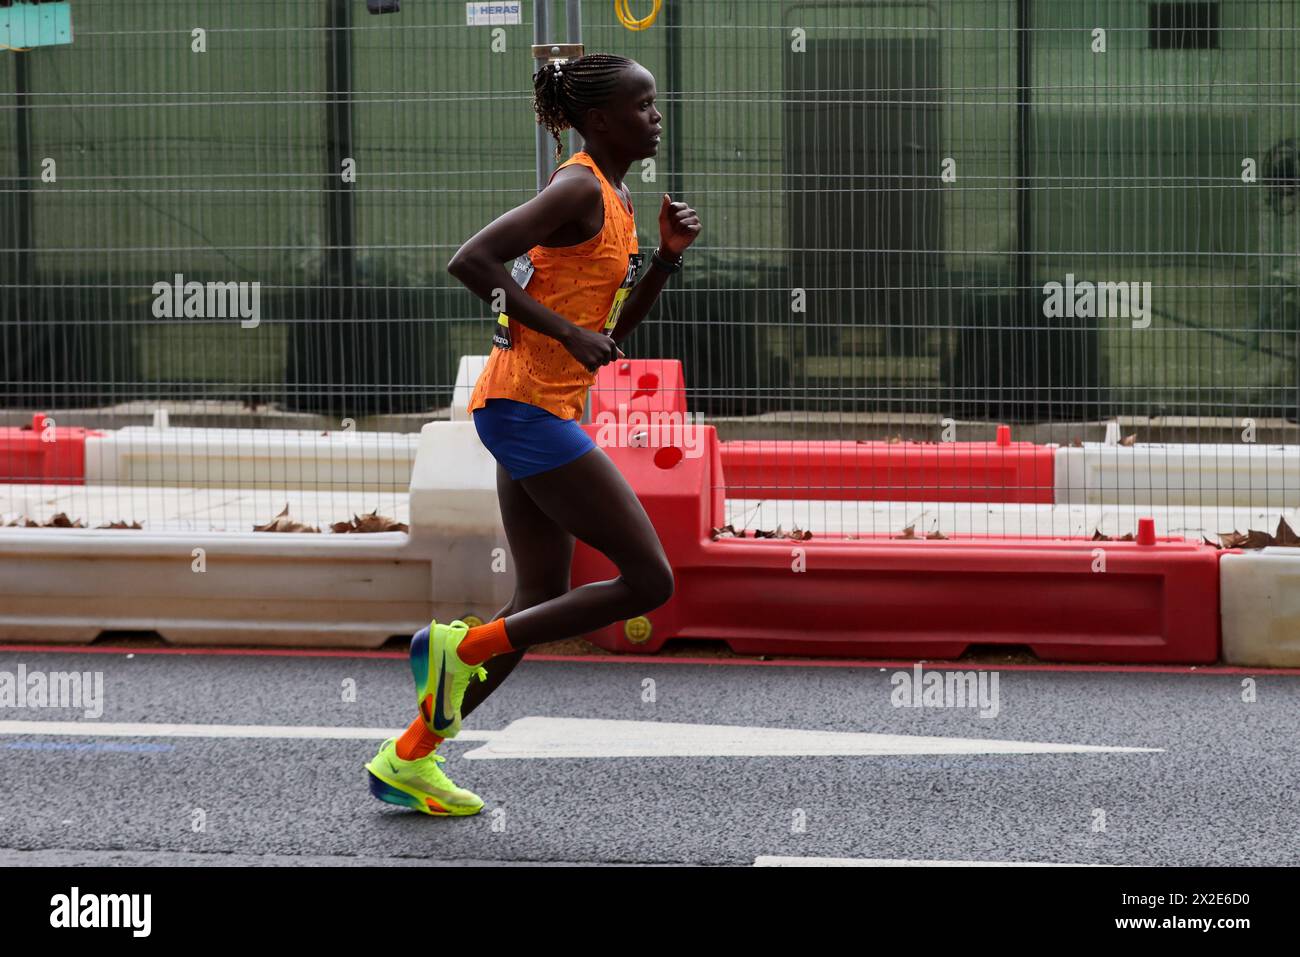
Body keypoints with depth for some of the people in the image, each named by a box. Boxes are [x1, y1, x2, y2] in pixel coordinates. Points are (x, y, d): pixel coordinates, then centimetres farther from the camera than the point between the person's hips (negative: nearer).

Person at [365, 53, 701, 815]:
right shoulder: (580, 189, -13)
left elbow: (612, 334, 21)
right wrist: (568, 332, -22)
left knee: (542, 603, 12)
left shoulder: (617, 200, 17)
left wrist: (668, 257, 9)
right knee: (649, 580, -8)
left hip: (537, 410, 10)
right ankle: (463, 647, -3)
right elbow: (472, 261, -23)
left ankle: (408, 759, 15)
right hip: (529, 404, -10)